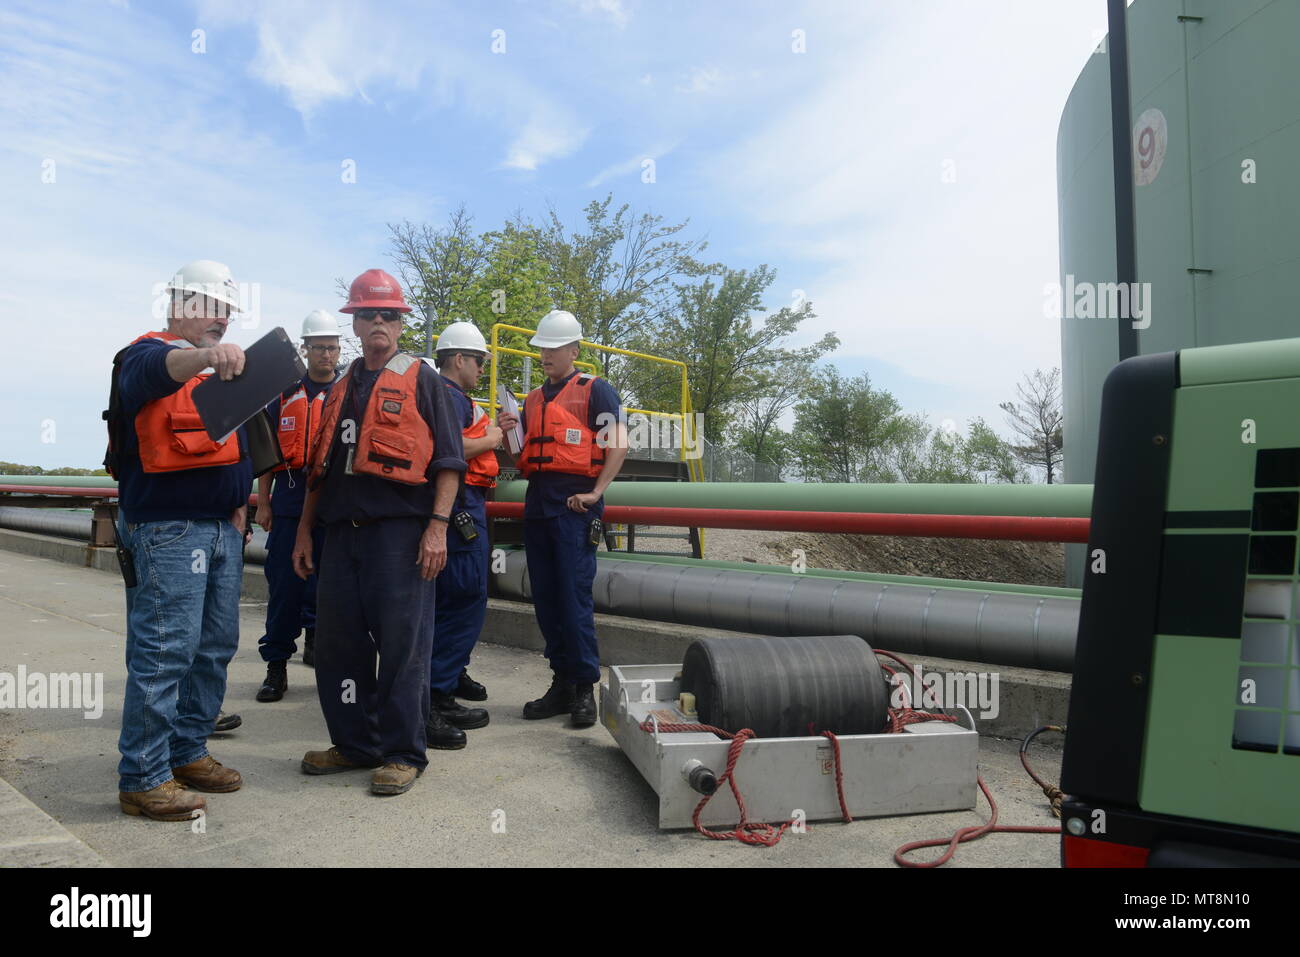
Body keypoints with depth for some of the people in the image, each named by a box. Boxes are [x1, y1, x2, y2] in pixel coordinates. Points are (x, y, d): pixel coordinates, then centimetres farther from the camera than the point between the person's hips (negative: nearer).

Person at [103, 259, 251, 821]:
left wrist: (239, 504, 19)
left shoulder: (222, 371, 20)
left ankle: (188, 752, 24)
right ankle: (143, 779, 2)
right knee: (164, 650, -8)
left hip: (221, 527, 9)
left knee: (216, 645, 11)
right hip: (167, 529, -8)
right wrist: (208, 354, -52)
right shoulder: (147, 357, -5)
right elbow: (159, 369, -31)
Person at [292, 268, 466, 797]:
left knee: (402, 644, -4)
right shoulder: (341, 388, 20)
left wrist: (437, 526, -13)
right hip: (342, 531, 7)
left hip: (400, 531, -6)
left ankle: (403, 753, 8)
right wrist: (304, 529, 19)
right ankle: (355, 743, 24)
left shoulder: (421, 379, 3)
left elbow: (448, 459, -4)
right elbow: (320, 465, 23)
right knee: (337, 642, 10)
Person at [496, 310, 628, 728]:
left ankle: (584, 688, 1)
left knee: (574, 596, -8)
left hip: (575, 504, -7)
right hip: (537, 503, 7)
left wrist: (595, 493, -14)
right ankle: (562, 683, 16)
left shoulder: (595, 390, 0)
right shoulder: (533, 399, 20)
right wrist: (508, 434, 3)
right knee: (545, 598, 7)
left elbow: (618, 445, -8)